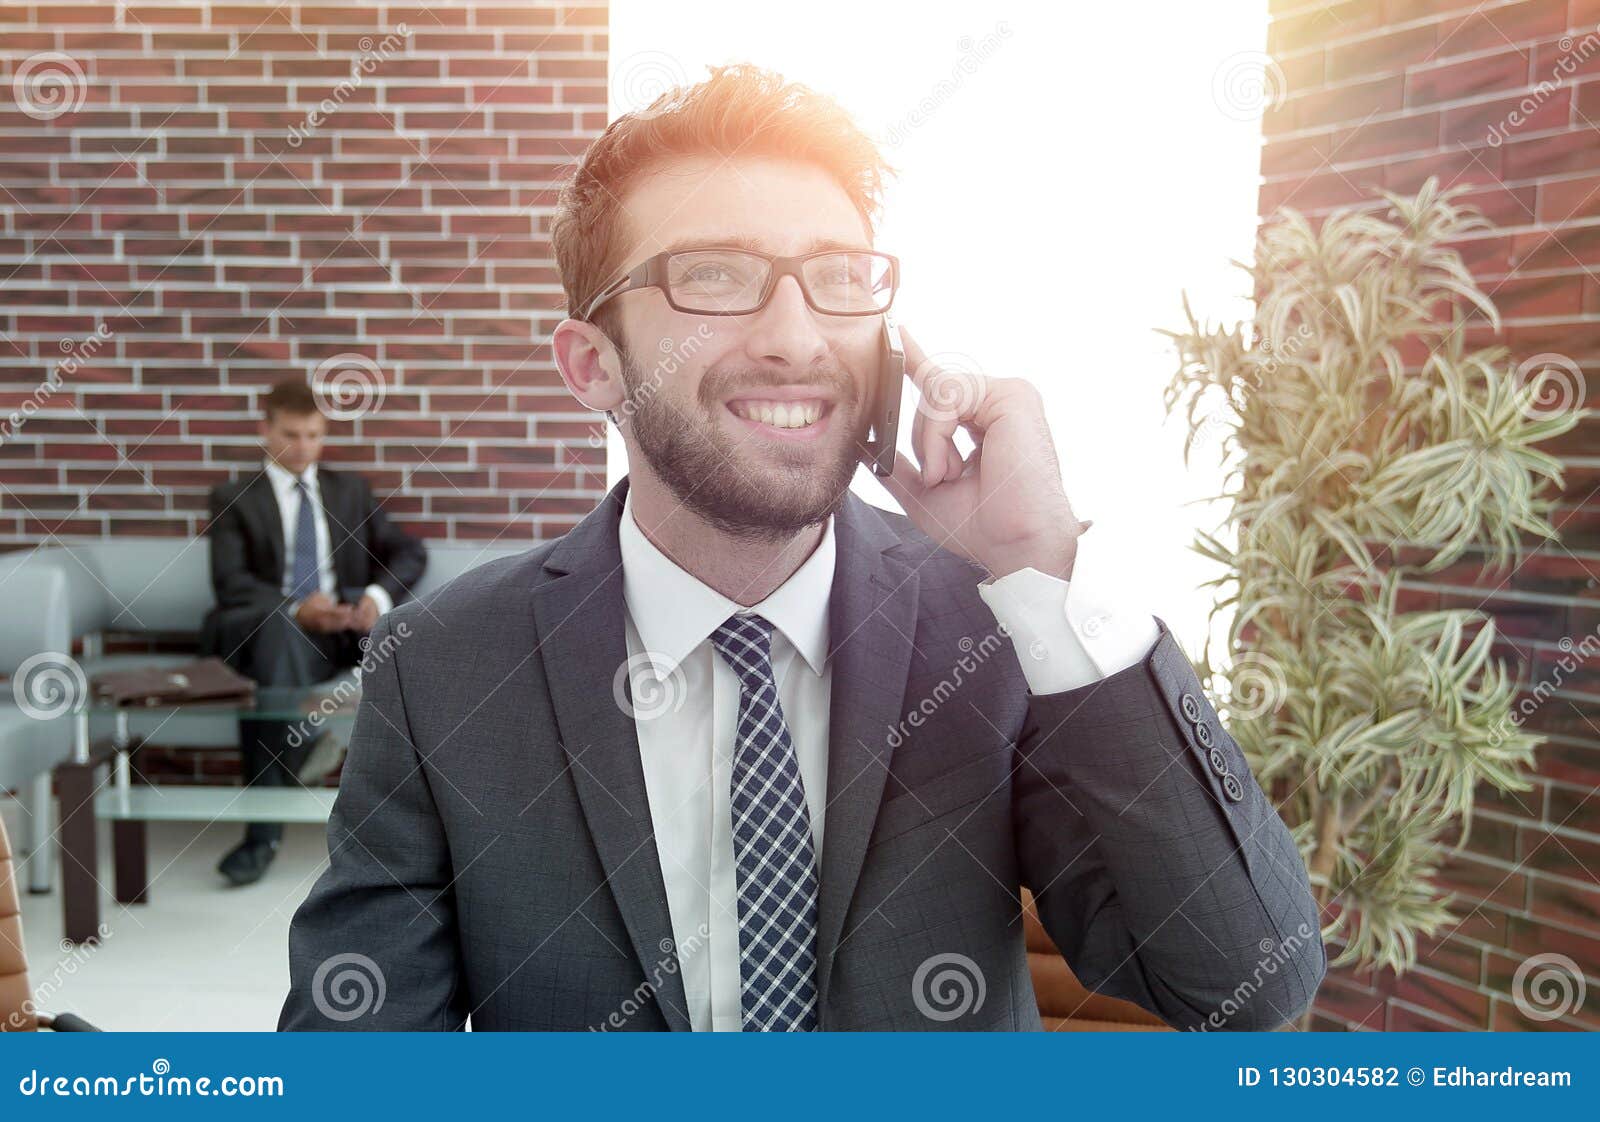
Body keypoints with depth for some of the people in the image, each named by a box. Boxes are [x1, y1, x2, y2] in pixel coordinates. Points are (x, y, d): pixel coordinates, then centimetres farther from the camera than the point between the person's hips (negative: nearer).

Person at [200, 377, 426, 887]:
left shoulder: (351, 490, 24)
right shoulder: (233, 498, 15)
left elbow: (410, 552, 13)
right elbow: (231, 584, -2)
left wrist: (378, 595, -11)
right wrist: (295, 610, -22)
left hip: (340, 634, 3)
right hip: (259, 631, -2)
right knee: (277, 627, -38)